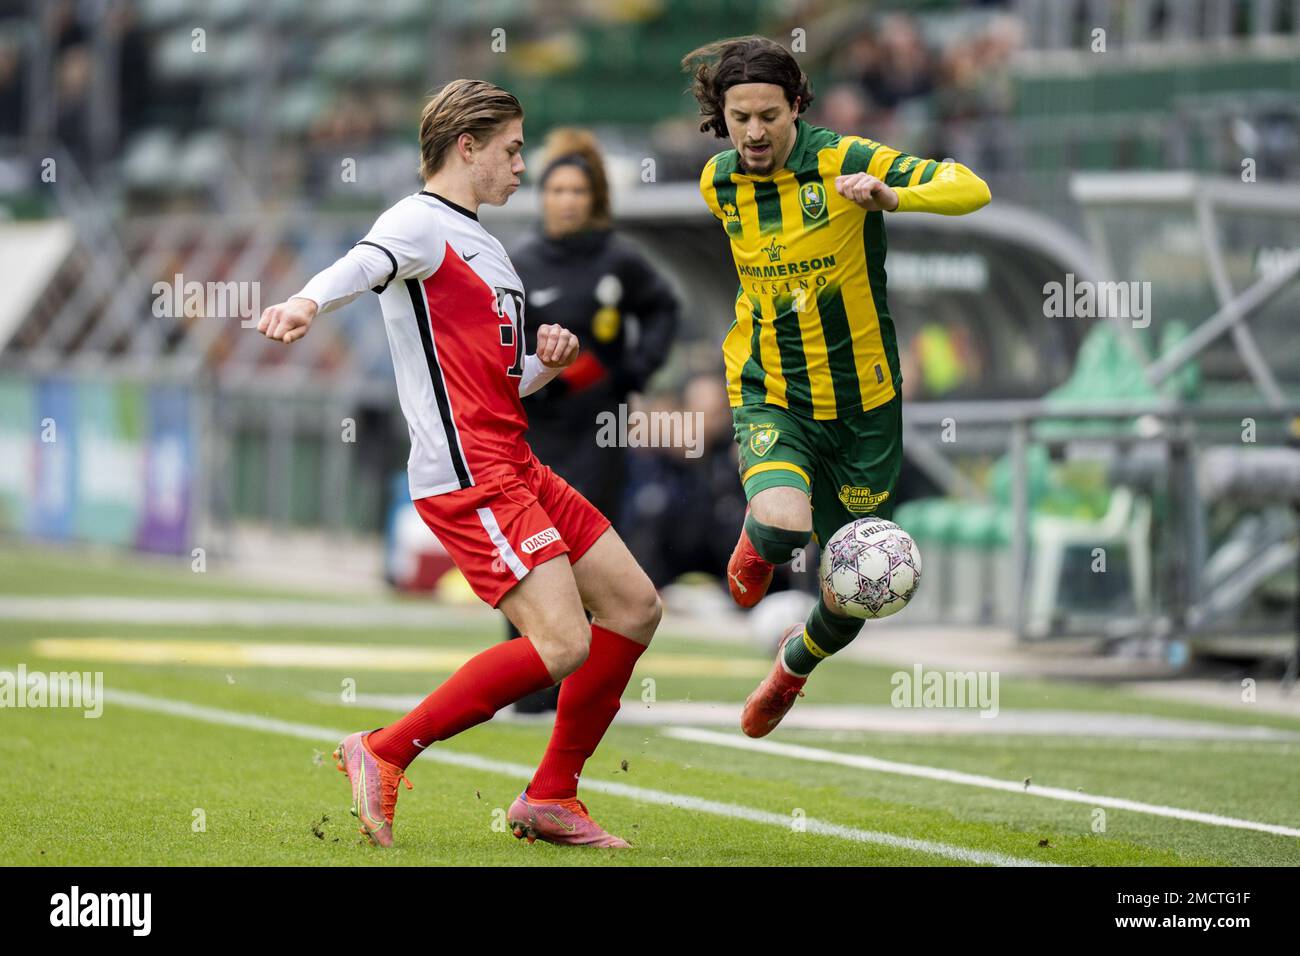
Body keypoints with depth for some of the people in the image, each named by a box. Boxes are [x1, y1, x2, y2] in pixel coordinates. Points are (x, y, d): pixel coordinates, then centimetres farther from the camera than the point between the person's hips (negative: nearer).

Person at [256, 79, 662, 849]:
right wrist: (309, 302, -53)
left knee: (634, 607, 12)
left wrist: (545, 364, 6)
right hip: (468, 478, -10)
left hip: (515, 467, 10)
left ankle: (551, 797, 18)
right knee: (562, 645, -18)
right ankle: (384, 755, -9)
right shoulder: (421, 222, -7)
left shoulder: (481, 244, 23)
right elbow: (364, 265, -31)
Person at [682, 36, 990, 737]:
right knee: (783, 524, -32)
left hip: (860, 400, -1)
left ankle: (794, 666, 44)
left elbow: (969, 188, -24)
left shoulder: (843, 160, -14)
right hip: (769, 396, 1)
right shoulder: (717, 182, -1)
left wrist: (890, 196, -40)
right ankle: (755, 544, 6)